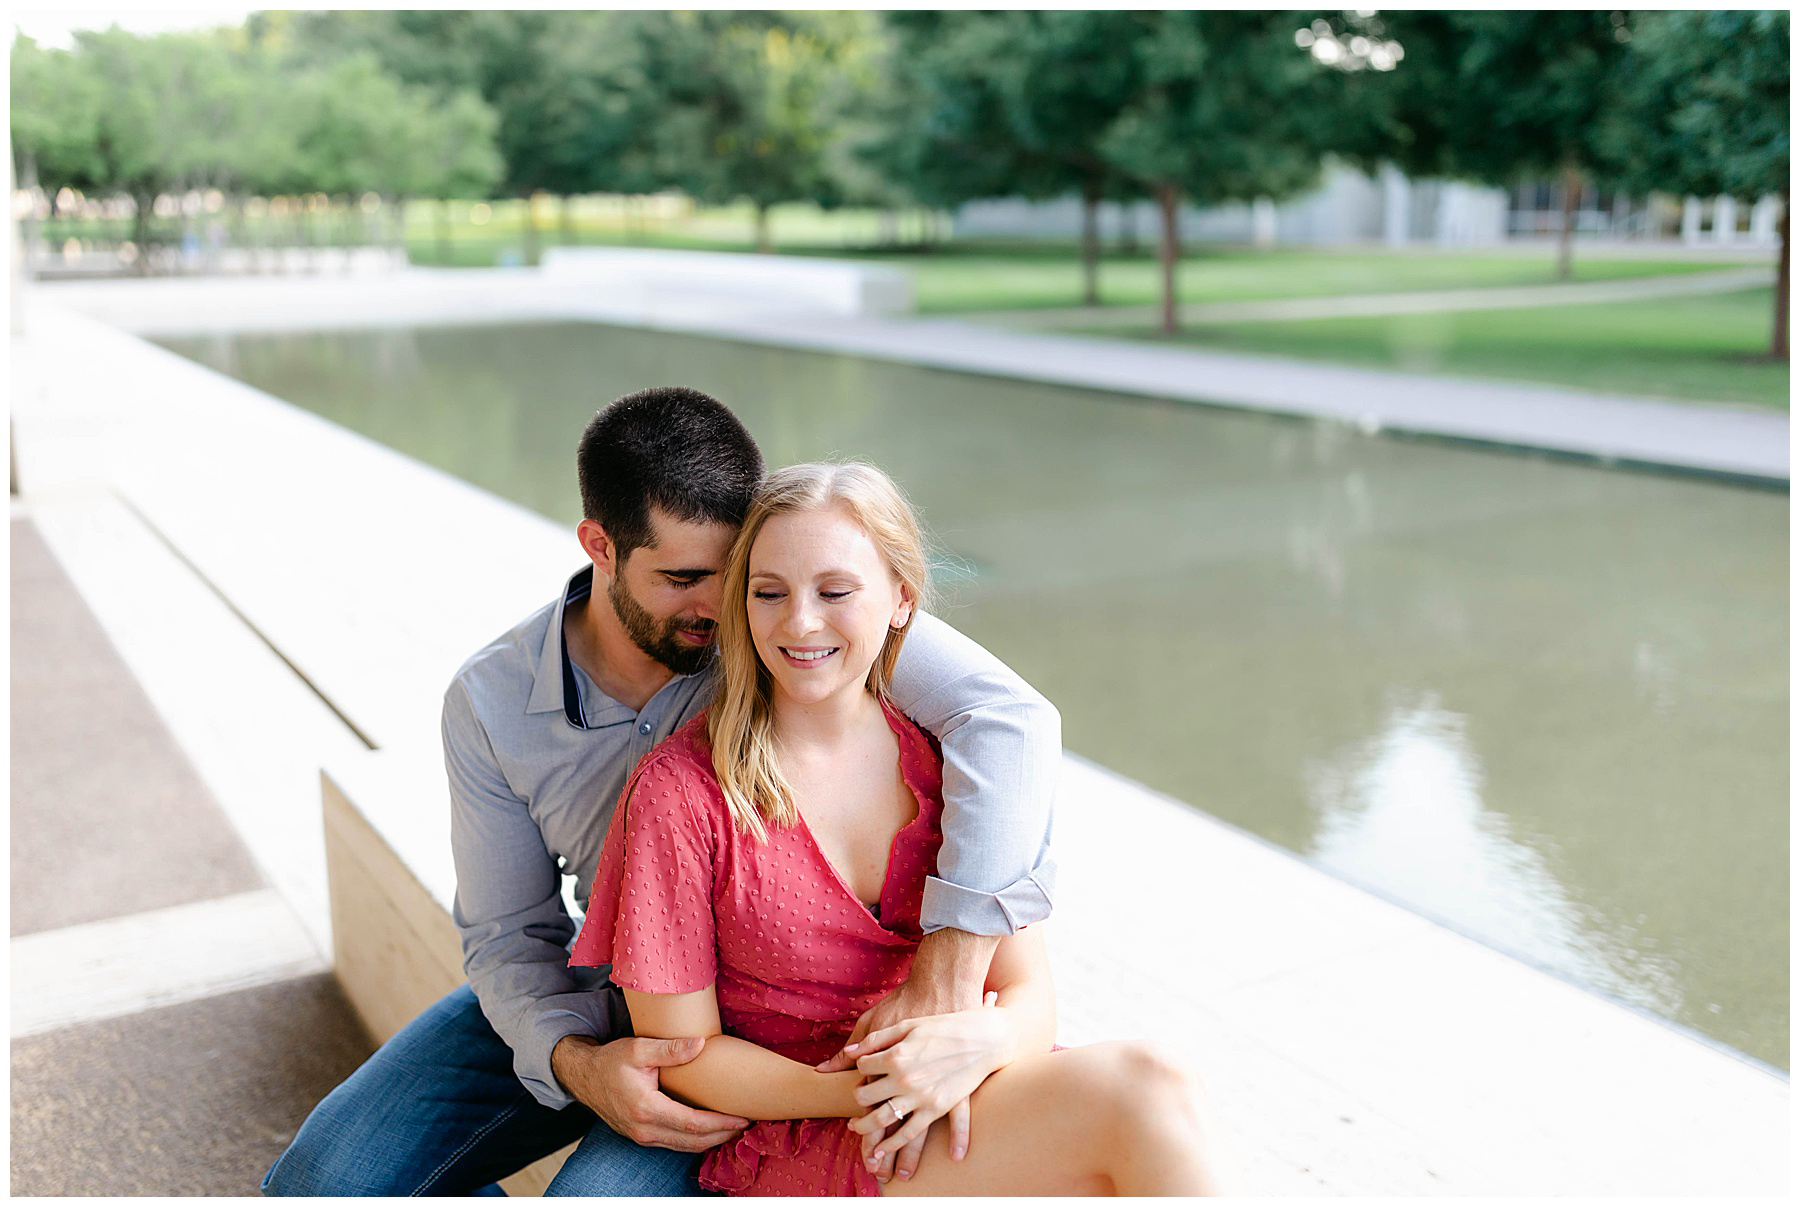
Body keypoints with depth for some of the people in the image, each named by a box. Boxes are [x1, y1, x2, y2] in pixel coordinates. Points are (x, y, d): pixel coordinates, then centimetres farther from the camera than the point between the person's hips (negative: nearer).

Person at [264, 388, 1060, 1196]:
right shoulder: (490, 703, -13)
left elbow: (1006, 719, -35)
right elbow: (509, 932, -5)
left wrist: (945, 978, -43)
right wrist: (577, 1061, -26)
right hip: (595, 999, 4)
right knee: (322, 1180, -3)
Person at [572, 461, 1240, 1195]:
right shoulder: (681, 791, -11)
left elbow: (1029, 995, 0)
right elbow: (681, 1051, -7)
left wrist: (978, 1044, -23)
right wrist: (860, 1094, -20)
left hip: (963, 1116, 5)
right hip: (792, 1148, -4)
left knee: (1157, 1095, -27)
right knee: (1141, 1089, -26)